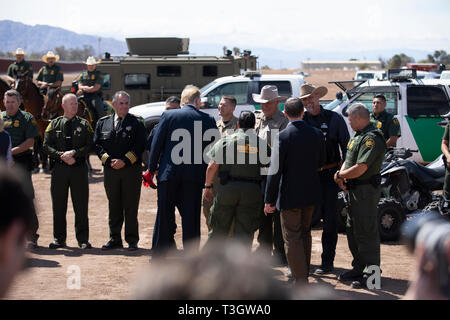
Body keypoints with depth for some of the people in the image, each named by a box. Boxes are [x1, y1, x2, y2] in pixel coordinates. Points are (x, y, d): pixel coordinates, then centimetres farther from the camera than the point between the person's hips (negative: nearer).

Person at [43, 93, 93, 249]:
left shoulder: (84, 124, 7)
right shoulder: (54, 124, 8)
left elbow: (90, 145, -1)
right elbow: (47, 145, 3)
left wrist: (74, 153, -14)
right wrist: (62, 156, -10)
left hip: (79, 168, -1)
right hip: (59, 168, 1)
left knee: (81, 206, 1)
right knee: (59, 205, 4)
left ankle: (83, 240, 8)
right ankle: (59, 239, 14)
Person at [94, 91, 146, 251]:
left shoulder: (137, 123, 2)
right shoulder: (103, 123, 11)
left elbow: (140, 146, -6)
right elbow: (97, 144, 6)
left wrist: (124, 161, -14)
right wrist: (108, 160, -8)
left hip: (131, 170, -3)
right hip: (110, 171, 3)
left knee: (131, 207, 0)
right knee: (114, 206, 9)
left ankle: (132, 240, 6)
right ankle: (115, 239, 16)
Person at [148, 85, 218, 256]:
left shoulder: (168, 116, -2)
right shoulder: (208, 120, 0)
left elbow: (156, 144, 0)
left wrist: (151, 169, 8)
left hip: (169, 173, 0)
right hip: (195, 175, 0)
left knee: (164, 216, 8)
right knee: (191, 218, 6)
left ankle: (158, 256, 14)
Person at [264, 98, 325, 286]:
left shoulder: (283, 137, -16)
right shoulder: (316, 134, 0)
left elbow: (275, 170, -15)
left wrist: (269, 200, -10)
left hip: (290, 195, -6)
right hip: (311, 193, 6)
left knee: (292, 238, 1)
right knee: (305, 233, 20)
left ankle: (301, 282, -1)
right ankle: (304, 274, 31)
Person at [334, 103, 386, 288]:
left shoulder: (372, 138, -19)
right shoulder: (358, 136, 15)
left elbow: (360, 169, -25)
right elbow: (348, 160, 17)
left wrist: (340, 175, -10)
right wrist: (341, 178, -2)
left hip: (366, 189, -10)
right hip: (354, 190, 11)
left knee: (366, 231, -4)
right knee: (352, 230, 17)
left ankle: (371, 273, 3)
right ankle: (359, 268, 28)